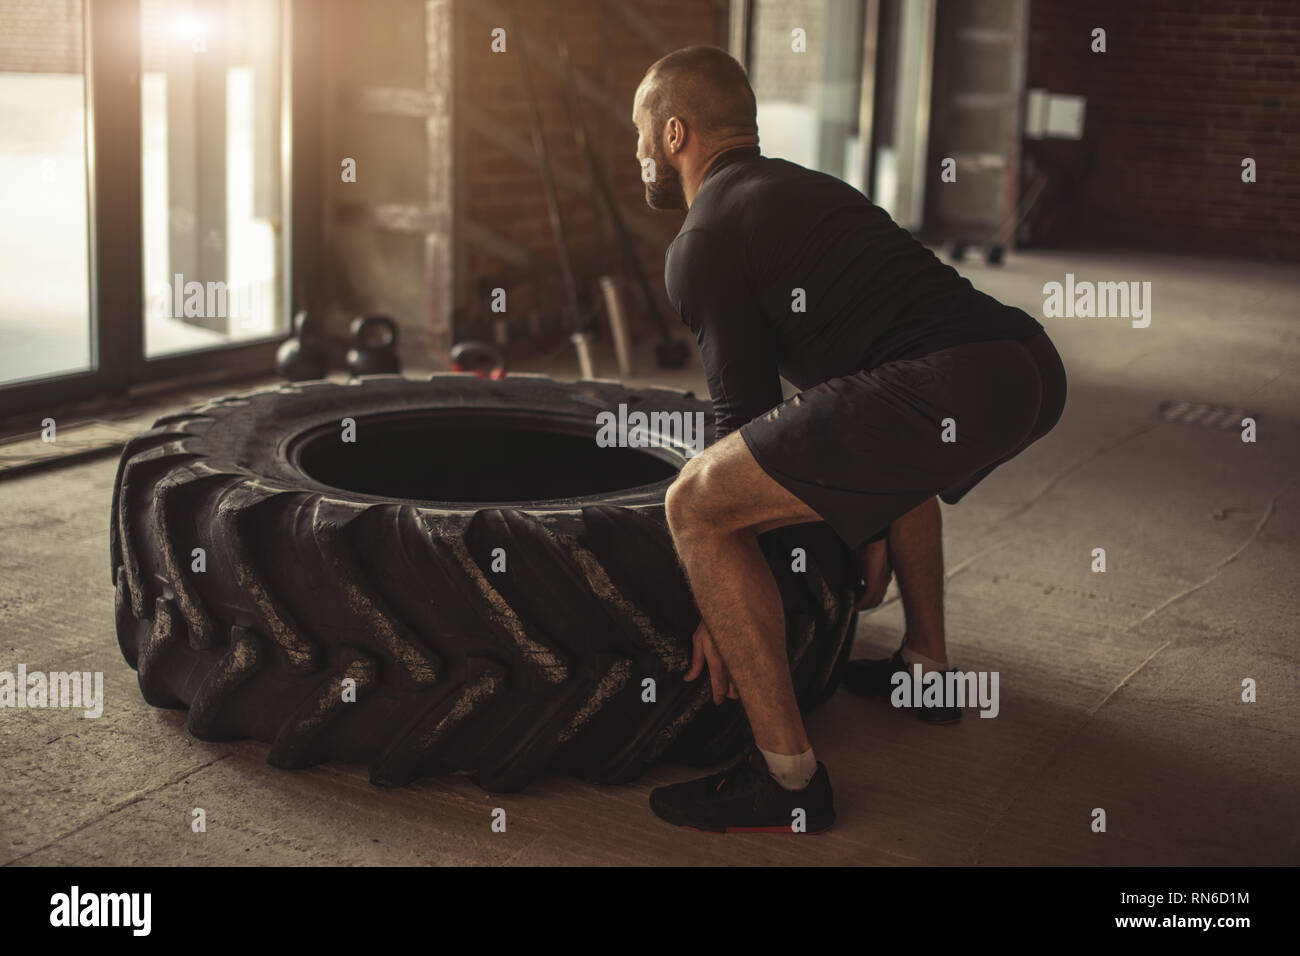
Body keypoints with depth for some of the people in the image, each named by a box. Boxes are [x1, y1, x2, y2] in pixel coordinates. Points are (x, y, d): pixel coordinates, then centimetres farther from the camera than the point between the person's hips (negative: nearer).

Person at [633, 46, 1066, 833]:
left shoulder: (704, 243, 5)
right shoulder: (803, 187, 32)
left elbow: (748, 416, 4)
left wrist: (722, 609, 15)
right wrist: (870, 519, 47)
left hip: (954, 388, -10)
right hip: (1034, 363, 10)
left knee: (696, 504, -5)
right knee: (895, 444, 41)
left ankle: (788, 782, -2)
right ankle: (925, 669, 46)